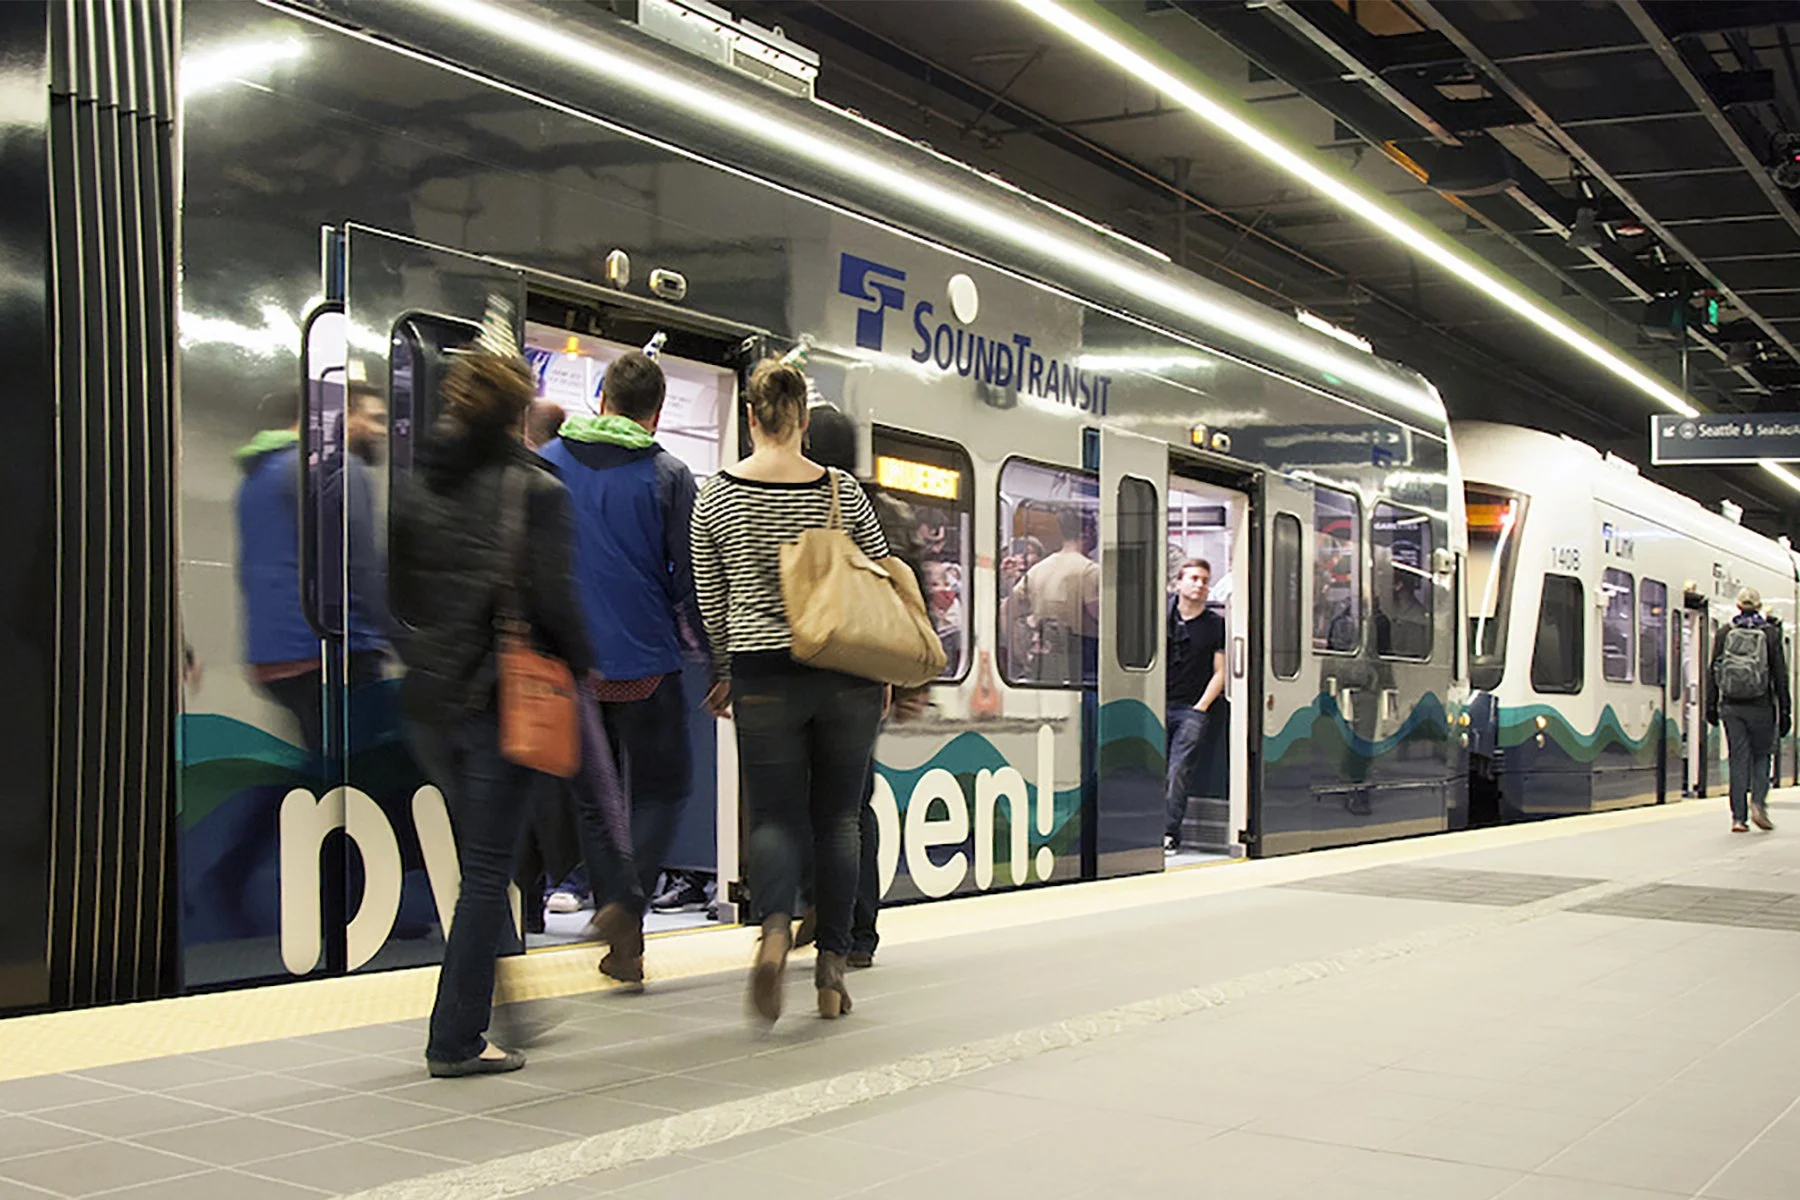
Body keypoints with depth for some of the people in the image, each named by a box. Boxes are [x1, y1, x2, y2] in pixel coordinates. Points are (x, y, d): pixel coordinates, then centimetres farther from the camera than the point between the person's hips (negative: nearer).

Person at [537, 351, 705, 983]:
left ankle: (619, 933, 22)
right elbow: (690, 578, -6)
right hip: (645, 663, -3)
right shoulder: (667, 476, -7)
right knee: (662, 788, 9)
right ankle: (627, 904, -12)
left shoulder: (548, 464, 2)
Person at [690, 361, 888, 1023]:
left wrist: (727, 671, 18)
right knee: (837, 819, 10)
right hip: (846, 679, 1)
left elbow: (710, 600, 4)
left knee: (774, 817, 8)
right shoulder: (842, 491, -3)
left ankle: (775, 926, -20)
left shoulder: (715, 497, -2)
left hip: (766, 681, 0)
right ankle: (831, 971, 12)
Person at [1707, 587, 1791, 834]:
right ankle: (1757, 803, -6)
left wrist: (1711, 706, 11)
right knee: (1762, 756, 13)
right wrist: (1785, 710, 2)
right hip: (1760, 707, -2)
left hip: (1731, 706, 2)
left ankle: (1738, 817, 3)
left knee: (1738, 760, 5)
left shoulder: (1725, 633, 4)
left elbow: (1713, 672, 5)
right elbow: (1780, 674, -1)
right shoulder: (1770, 633, -2)